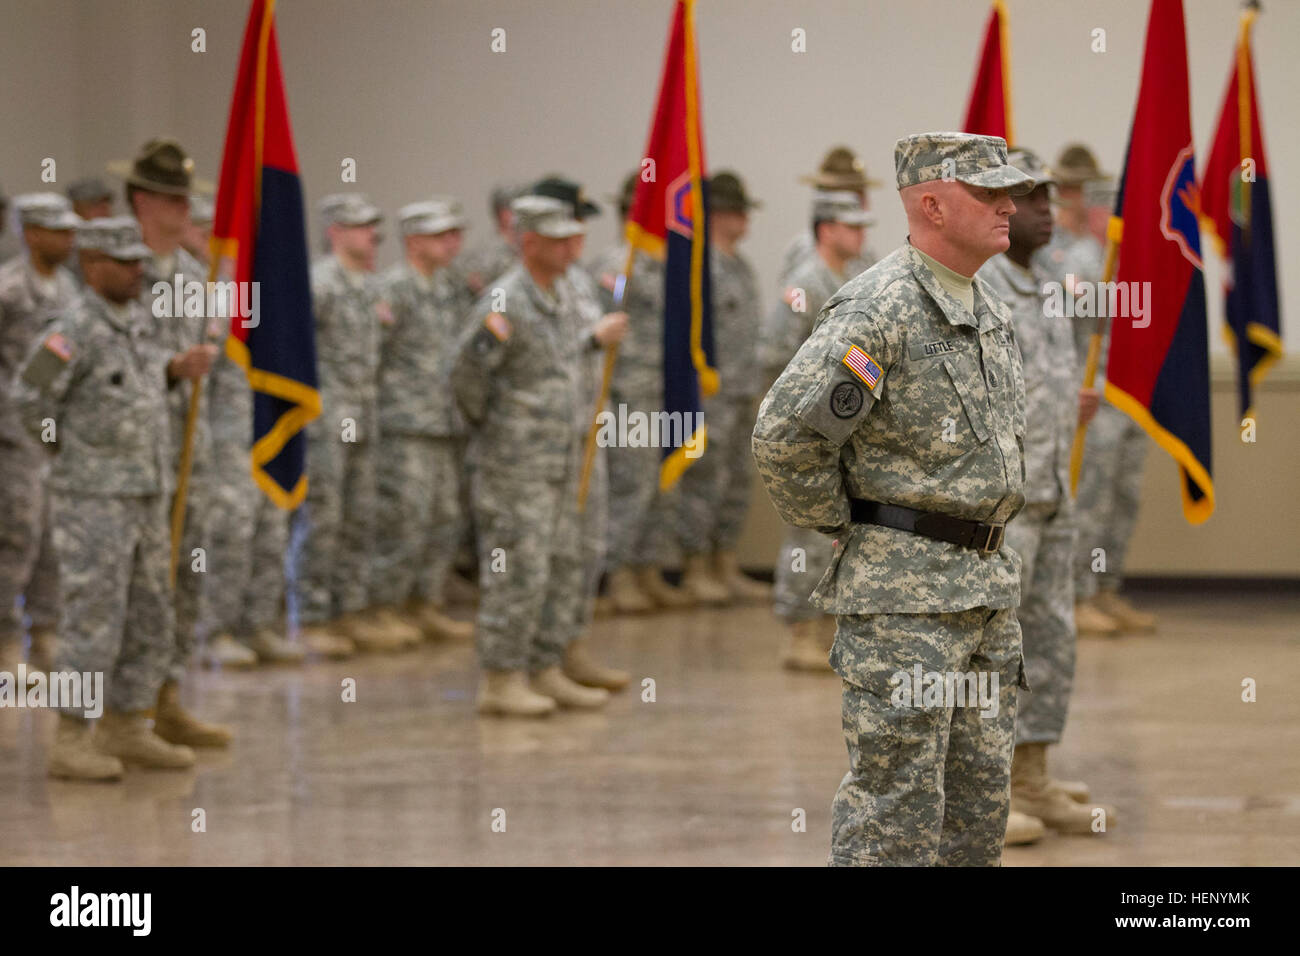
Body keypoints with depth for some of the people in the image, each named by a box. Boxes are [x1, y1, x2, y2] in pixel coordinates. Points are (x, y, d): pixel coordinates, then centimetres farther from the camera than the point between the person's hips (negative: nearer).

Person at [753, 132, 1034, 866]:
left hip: (987, 586, 9)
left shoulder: (992, 313, 13)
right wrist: (837, 526, -10)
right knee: (896, 804, -6)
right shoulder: (877, 309, -16)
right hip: (901, 592, -9)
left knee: (978, 796, 11)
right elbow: (786, 432, -24)